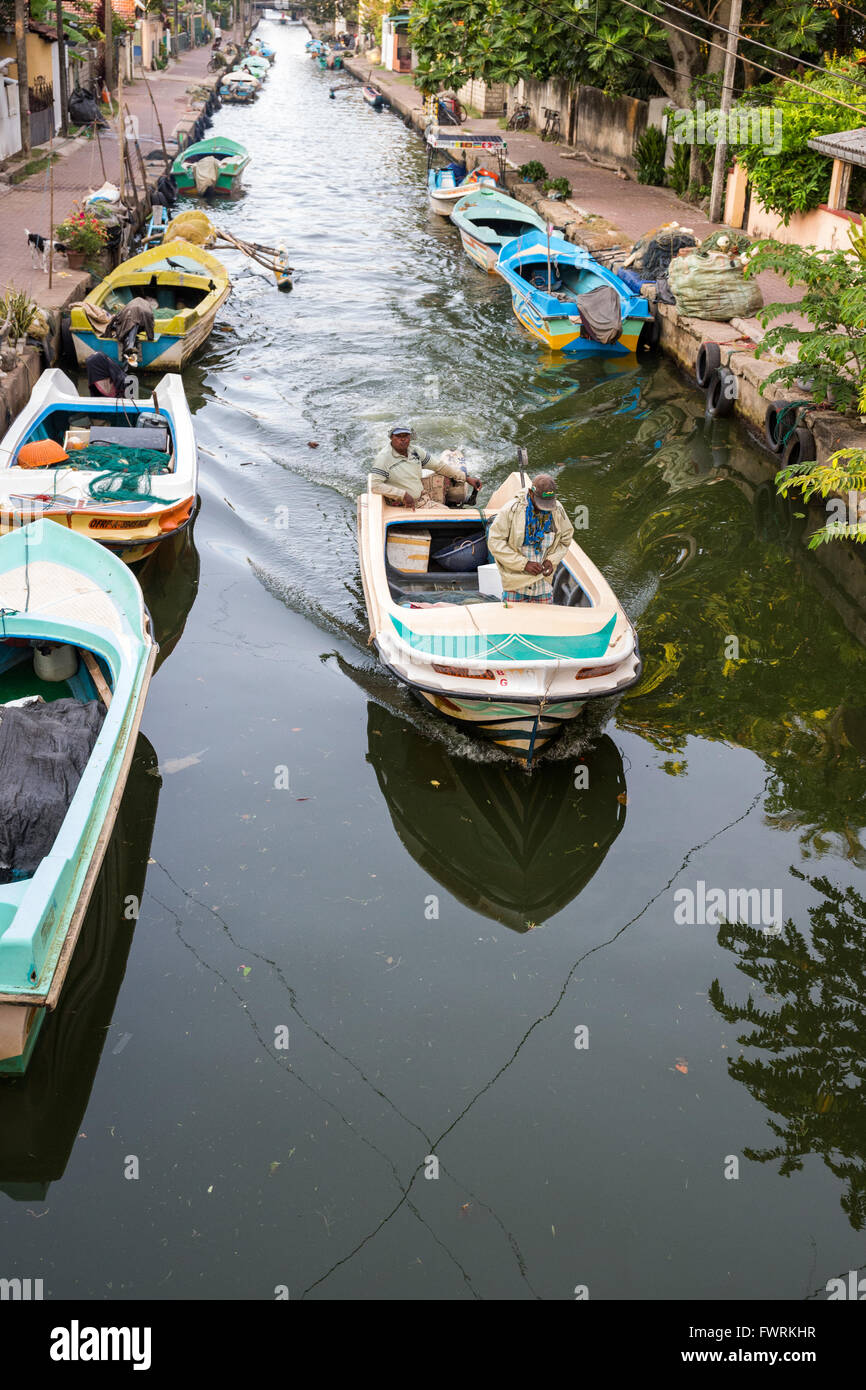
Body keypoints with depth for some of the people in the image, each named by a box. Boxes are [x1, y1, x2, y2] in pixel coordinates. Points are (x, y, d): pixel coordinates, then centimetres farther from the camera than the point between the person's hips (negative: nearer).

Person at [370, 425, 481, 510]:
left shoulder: (416, 451, 10)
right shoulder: (384, 458, -11)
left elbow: (439, 466, 20)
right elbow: (374, 485, -21)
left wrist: (466, 478, 17)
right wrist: (402, 494, -25)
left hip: (424, 501, 7)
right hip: (402, 508, -7)